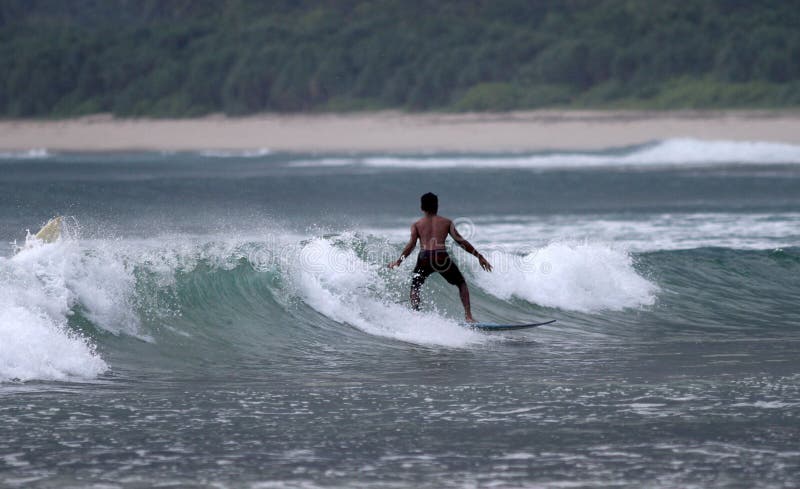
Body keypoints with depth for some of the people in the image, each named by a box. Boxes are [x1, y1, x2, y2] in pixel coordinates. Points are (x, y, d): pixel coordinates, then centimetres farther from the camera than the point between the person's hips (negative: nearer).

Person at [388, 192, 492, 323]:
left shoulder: (416, 225, 16)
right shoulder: (447, 222, 16)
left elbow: (411, 244, 0)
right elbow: (460, 241, 7)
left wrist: (399, 261, 4)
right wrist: (479, 256, 8)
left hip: (424, 258, 0)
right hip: (442, 258, 0)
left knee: (415, 287, 24)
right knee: (461, 284, 20)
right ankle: (468, 316, 6)